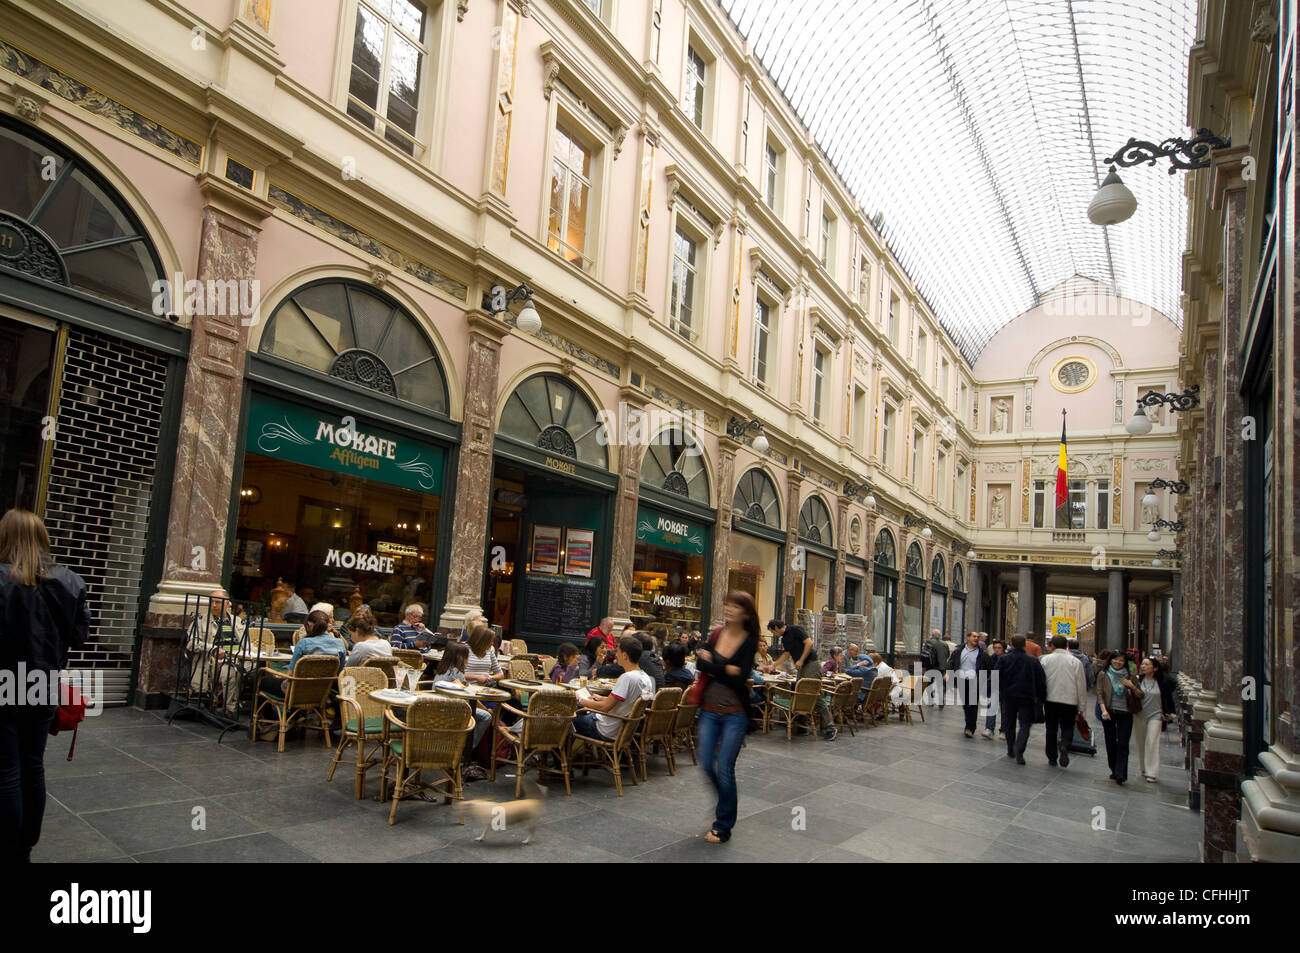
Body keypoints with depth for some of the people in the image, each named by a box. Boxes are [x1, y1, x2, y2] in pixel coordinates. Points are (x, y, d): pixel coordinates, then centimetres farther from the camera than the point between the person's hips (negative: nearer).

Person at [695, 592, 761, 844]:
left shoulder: (750, 641, -9)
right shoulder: (717, 633, 2)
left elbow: (740, 677, -18)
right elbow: (700, 662, -6)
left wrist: (711, 665, -14)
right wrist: (726, 669, -17)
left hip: (735, 714, -4)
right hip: (710, 710, 4)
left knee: (724, 768, -3)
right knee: (706, 764, 7)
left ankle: (723, 826, 15)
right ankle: (727, 800, 37)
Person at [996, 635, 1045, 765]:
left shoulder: (1004, 659, -4)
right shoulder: (1033, 661, -2)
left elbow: (997, 678, -3)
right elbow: (1041, 681, 0)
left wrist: (1000, 691, 11)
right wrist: (1042, 698, 9)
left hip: (1008, 697, 1)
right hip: (1027, 697, -1)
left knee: (1010, 724, 15)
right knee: (1025, 725, 1)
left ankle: (1011, 750, 22)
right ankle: (1019, 749, -19)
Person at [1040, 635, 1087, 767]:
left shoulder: (1045, 659, -2)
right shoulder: (1075, 662, -2)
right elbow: (1081, 686, -1)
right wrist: (1081, 707, 6)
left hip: (1050, 700, 1)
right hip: (1070, 701, 0)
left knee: (1051, 729, 12)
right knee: (1067, 728, 12)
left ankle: (1052, 758, 16)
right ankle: (1065, 748, -16)